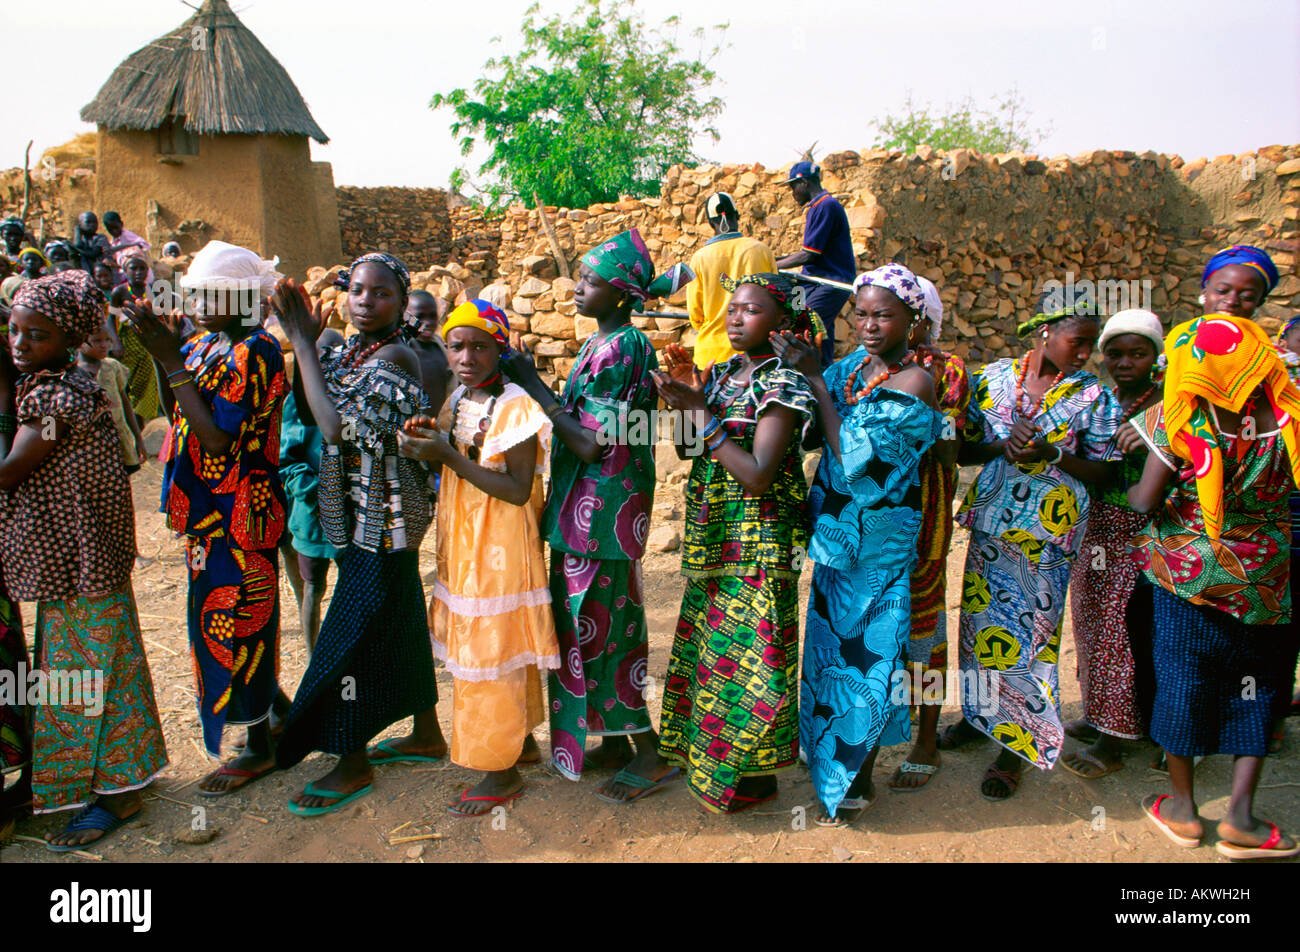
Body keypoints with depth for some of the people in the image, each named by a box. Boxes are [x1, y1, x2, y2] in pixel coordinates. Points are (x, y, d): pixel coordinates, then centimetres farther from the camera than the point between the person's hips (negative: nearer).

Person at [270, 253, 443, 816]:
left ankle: (353, 766, 11)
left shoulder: (397, 357, -17)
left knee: (356, 629, -3)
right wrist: (304, 343, -3)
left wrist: (303, 343, -19)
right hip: (362, 512, 9)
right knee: (398, 622, 17)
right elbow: (304, 409, 8)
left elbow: (338, 427, -26)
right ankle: (428, 734, 32)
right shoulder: (347, 351, 10)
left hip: (384, 516, -9)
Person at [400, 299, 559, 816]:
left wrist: (449, 456, -24)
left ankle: (502, 772, 13)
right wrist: (429, 443, -4)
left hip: (501, 545, -8)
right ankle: (521, 739, 35)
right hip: (464, 541, 9)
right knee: (475, 647, 18)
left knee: (493, 650, -1)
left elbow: (518, 489, -21)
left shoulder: (515, 407, -17)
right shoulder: (459, 399, 8)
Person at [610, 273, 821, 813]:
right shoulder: (722, 374, 9)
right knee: (707, 641, 14)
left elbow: (758, 475, -21)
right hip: (713, 536, 7)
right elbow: (691, 453, 12)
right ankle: (693, 752, 30)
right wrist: (684, 394, -2)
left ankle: (755, 774, 16)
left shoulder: (782, 384, -12)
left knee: (750, 650, 0)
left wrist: (701, 412, -20)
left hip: (759, 539, -7)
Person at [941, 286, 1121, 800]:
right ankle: (981, 712, 33)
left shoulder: (1092, 395, -2)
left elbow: (1104, 471, -2)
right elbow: (963, 449, 6)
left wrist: (1052, 453, -18)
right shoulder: (995, 377, 3)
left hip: (1048, 531, -2)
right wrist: (1004, 444, -14)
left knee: (1032, 628, 1)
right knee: (981, 617, 11)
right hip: (991, 521, 3)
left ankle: (1015, 745, 15)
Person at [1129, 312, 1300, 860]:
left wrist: (1128, 491, 5)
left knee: (1182, 675, 13)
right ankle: (1241, 814, 14)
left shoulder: (1180, 422, -18)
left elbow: (1144, 502, -16)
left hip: (1186, 568, -1)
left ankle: (1182, 805, 24)